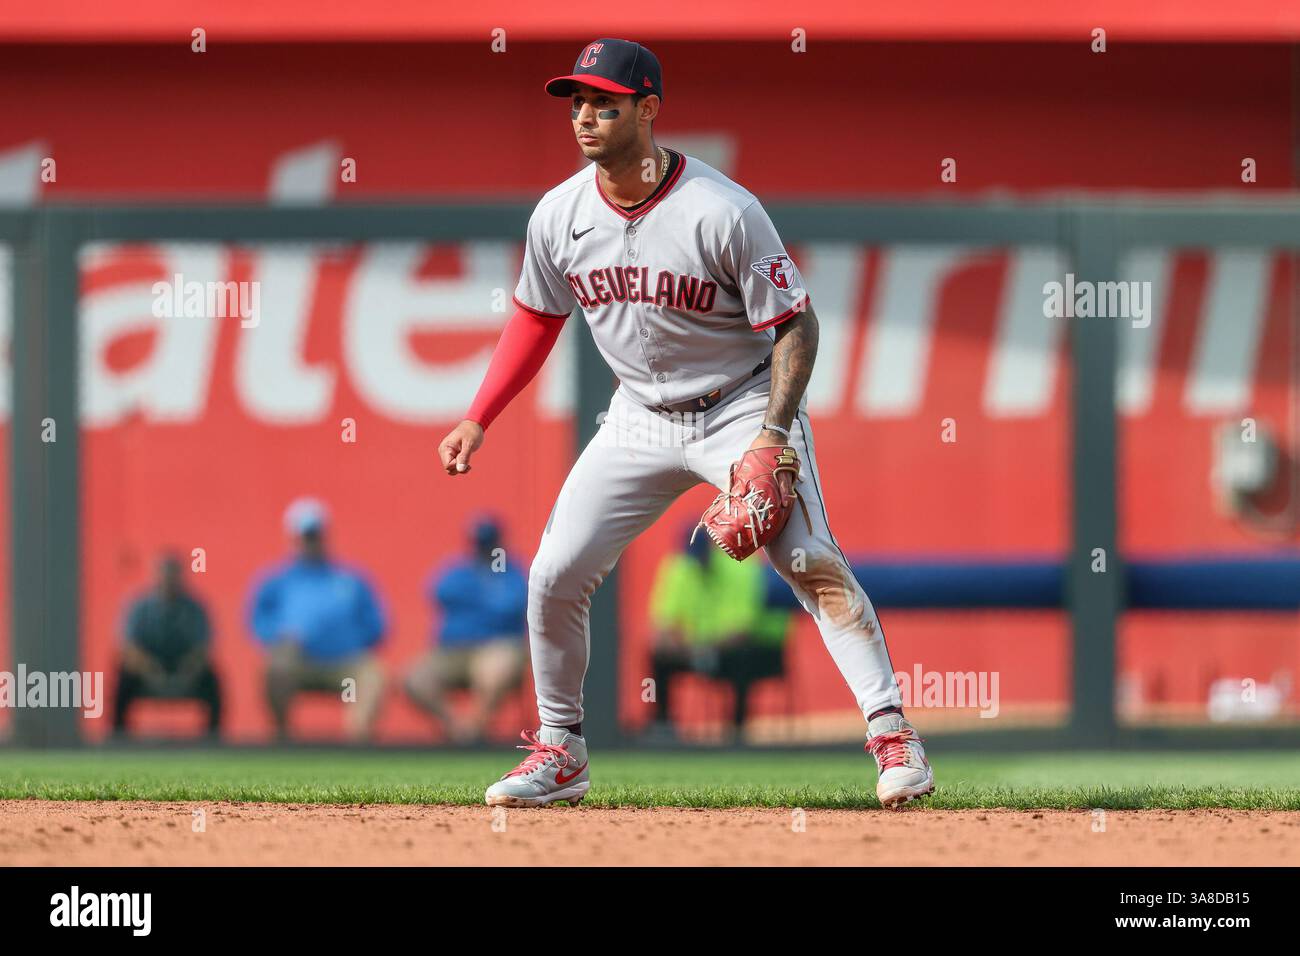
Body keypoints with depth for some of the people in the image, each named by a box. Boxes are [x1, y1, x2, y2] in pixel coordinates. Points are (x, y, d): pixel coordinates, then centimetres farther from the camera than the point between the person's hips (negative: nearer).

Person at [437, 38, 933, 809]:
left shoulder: (722, 212, -22)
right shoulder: (561, 216, -6)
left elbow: (795, 325, -16)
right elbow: (536, 320, 11)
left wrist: (773, 436, -27)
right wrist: (479, 420, 4)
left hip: (743, 405, -5)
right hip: (643, 419, 5)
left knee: (810, 559, -22)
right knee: (555, 576, -1)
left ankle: (893, 736, -19)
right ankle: (560, 756, 15)